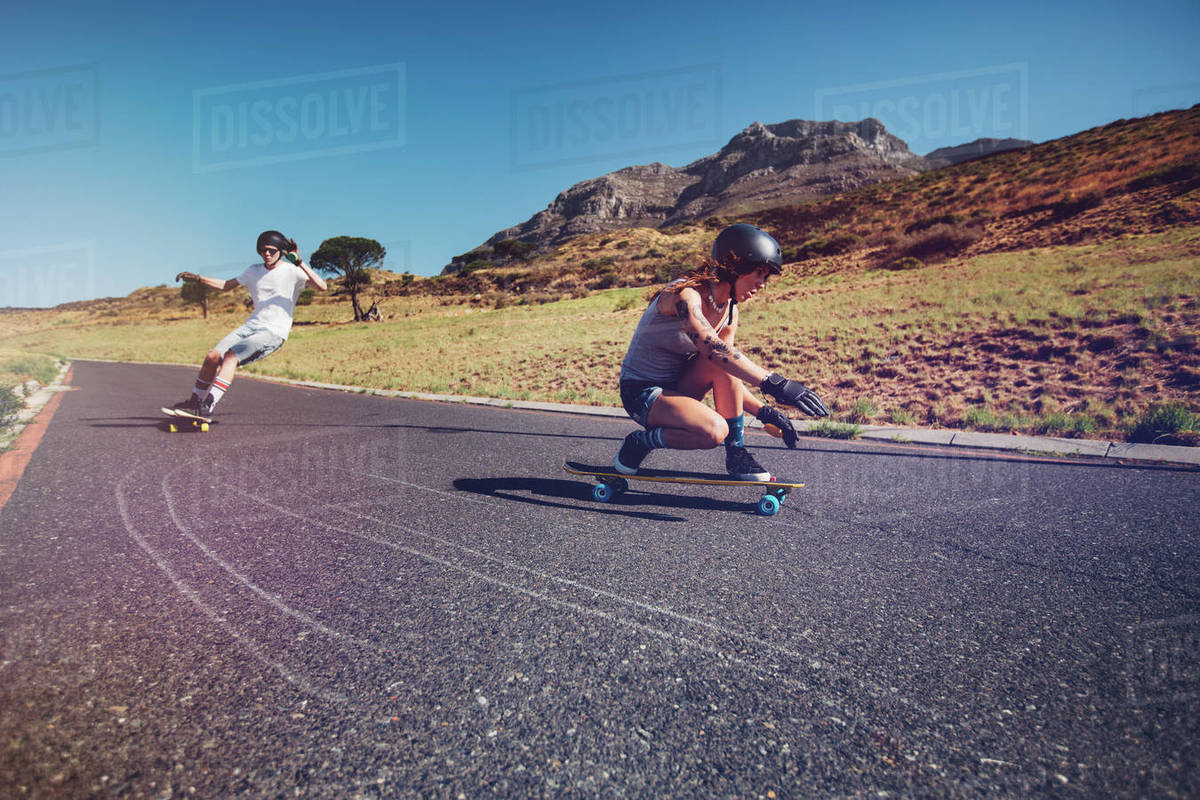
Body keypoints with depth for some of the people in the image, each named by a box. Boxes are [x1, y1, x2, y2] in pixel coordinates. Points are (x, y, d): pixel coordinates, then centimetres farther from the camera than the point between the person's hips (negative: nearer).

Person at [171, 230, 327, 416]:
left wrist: (300, 263, -26)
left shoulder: (292, 271, -4)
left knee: (231, 355, -25)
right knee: (213, 357, -7)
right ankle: (195, 401, 9)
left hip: (274, 333, -6)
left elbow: (321, 287, -20)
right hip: (252, 325, 6)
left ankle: (208, 406, -23)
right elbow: (226, 285, 30)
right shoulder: (254, 271, 17)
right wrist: (198, 278, 19)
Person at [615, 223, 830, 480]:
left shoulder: (730, 311, 2)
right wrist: (774, 383, -46)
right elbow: (711, 347, -40)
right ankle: (640, 442, -6)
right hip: (641, 391, -7)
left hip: (680, 384, 7)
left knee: (725, 362, -21)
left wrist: (763, 411, -8)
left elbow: (728, 380, 5)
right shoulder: (685, 295, -23)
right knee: (714, 430, -30)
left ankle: (737, 452, -10)